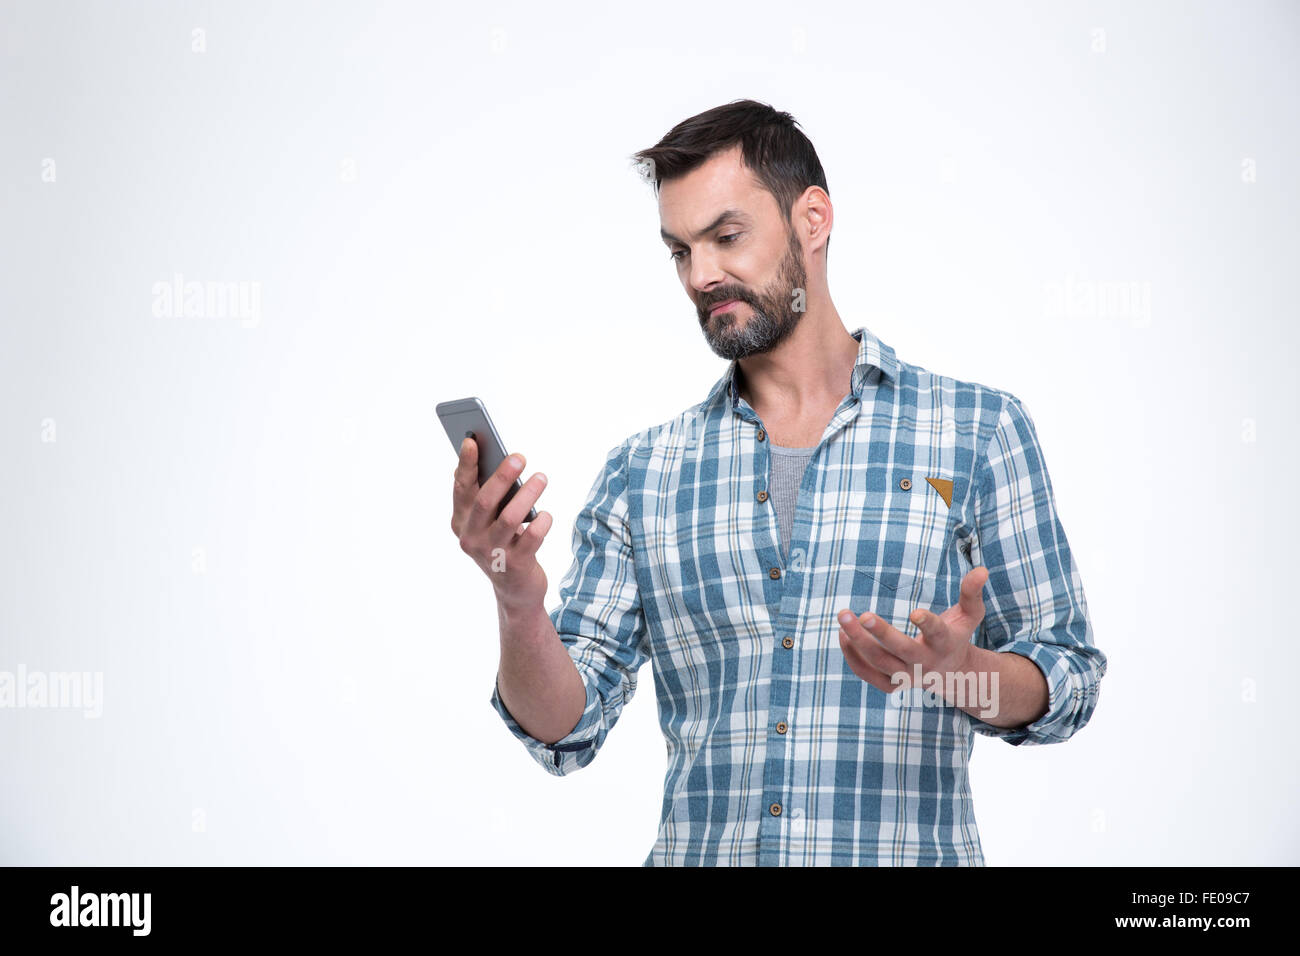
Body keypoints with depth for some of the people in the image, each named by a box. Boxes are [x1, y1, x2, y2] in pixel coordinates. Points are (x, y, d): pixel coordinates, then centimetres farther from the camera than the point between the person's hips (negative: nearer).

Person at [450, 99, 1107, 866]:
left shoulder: (978, 431, 6)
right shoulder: (640, 475, 11)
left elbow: (1067, 679, 5)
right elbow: (566, 732, 7)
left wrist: (956, 672, -14)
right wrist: (520, 608, -11)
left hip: (907, 853, -2)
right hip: (698, 853, 2)